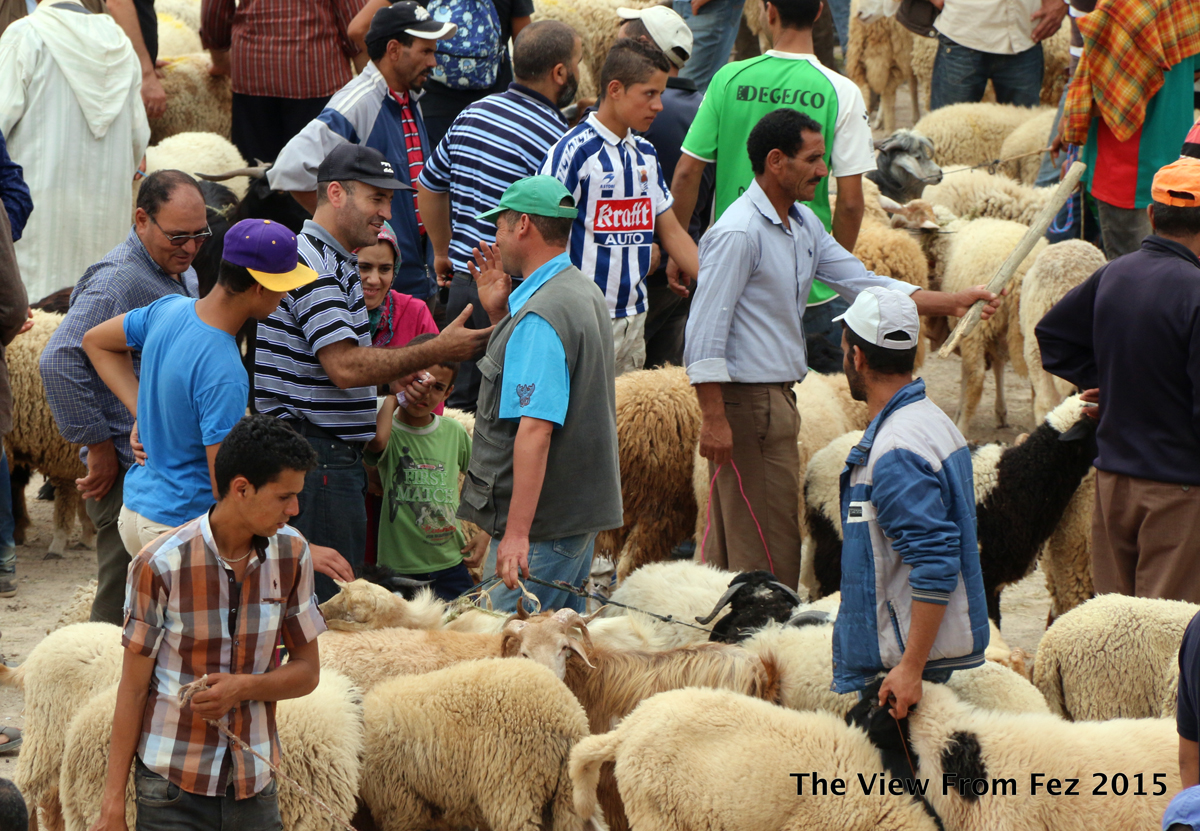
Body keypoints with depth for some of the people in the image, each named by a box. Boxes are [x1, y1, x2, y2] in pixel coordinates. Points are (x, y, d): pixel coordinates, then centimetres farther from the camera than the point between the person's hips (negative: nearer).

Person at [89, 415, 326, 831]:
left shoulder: (291, 555, 0)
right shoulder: (160, 566, -13)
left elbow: (307, 671, 6)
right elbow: (133, 690, -7)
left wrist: (243, 687, -15)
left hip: (255, 788, 4)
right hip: (173, 791, -4)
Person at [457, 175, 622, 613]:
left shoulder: (540, 316, -19)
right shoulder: (586, 294, 13)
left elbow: (536, 428, -25)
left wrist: (517, 532, -28)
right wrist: (499, 313, 17)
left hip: (543, 521, -10)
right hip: (583, 507, 10)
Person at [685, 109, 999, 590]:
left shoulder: (803, 225, 13)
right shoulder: (738, 233, -17)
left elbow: (861, 283, 13)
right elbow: (705, 333, -19)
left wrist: (949, 303, 4)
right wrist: (713, 420, -22)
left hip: (777, 400, 10)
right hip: (746, 401, -10)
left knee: (732, 541, 15)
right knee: (768, 544, -7)